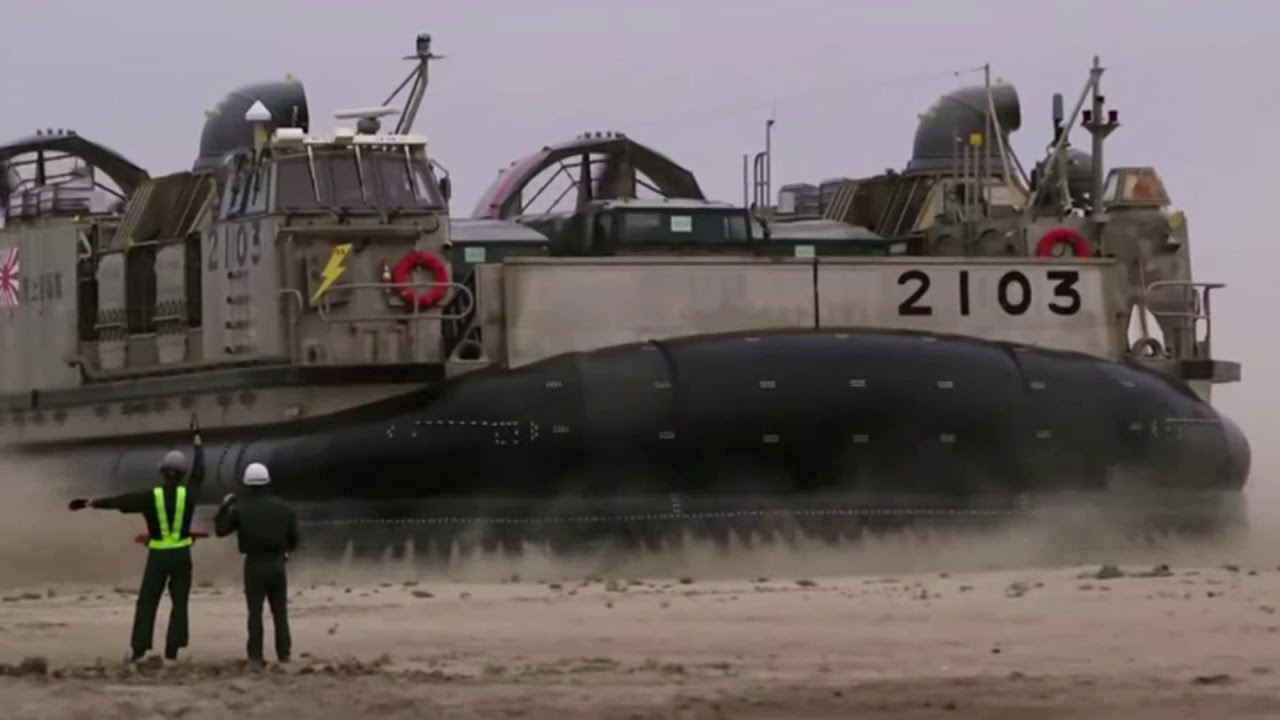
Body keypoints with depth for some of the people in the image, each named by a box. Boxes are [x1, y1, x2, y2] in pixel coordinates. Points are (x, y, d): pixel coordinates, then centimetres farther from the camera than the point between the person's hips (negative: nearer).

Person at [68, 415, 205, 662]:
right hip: (181, 555, 1)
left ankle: (139, 649, -4)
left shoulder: (150, 497, -9)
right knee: (179, 602, 5)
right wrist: (196, 438, 21)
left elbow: (118, 501, -3)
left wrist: (89, 503, 6)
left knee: (147, 602, 3)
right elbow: (199, 472, 10)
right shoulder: (188, 494, -4)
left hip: (158, 556, -1)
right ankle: (172, 648, -3)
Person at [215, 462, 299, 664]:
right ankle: (283, 653, 5)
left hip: (254, 564, -2)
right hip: (277, 562, 2)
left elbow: (220, 530, 0)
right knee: (280, 611, 8)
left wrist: (224, 506, 13)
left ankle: (256, 654, -3)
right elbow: (294, 538, 7)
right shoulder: (284, 508, 3)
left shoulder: (240, 509, -5)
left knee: (255, 611, 1)